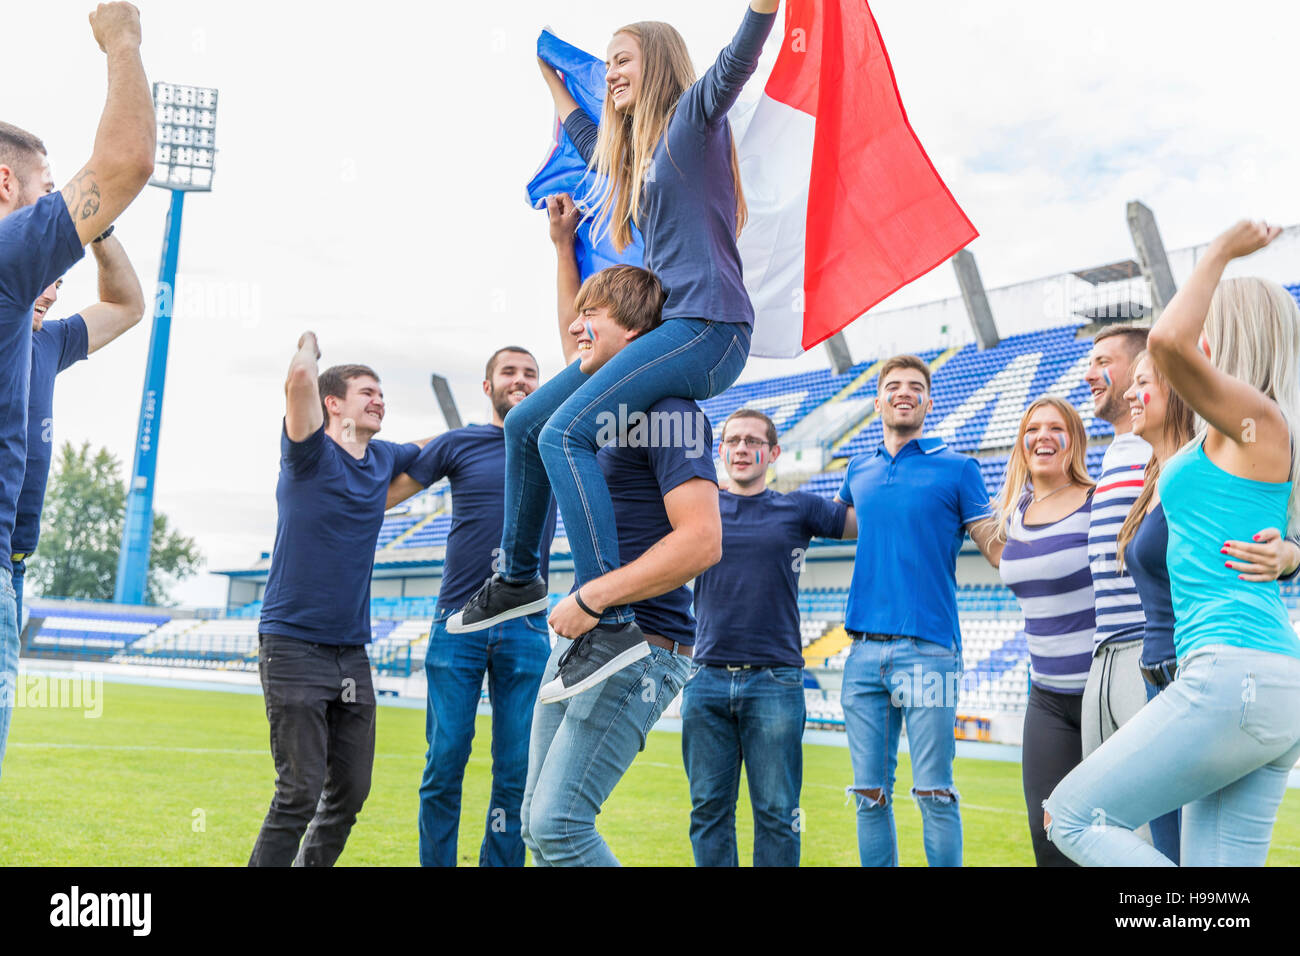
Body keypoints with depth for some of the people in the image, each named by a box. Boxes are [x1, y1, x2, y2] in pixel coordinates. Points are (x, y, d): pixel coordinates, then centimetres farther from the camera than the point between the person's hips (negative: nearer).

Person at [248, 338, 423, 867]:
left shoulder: (382, 460, 13)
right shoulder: (309, 454, -6)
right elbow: (300, 377, -22)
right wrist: (308, 343, -2)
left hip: (352, 651, 7)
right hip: (293, 645, -6)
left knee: (350, 791, 8)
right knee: (301, 792, -10)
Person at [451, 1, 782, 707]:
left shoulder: (692, 117, 0)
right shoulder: (638, 150, 24)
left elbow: (735, 63, -21)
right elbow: (598, 151, 47)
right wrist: (556, 84, 55)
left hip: (707, 325, -9)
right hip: (662, 328, 9)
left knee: (564, 433, -26)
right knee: (526, 424, 12)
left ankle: (610, 622, -29)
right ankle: (518, 577, 28)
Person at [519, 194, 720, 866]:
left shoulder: (669, 410, -13)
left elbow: (701, 541, -22)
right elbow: (576, 345, 38)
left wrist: (592, 598, -20)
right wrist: (565, 246, 33)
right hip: (582, 637, 9)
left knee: (558, 822, -16)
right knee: (538, 820, 11)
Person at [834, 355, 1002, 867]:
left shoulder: (957, 468, 4)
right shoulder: (859, 470, 16)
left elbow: (997, 546, 0)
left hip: (928, 647, -4)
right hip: (864, 649, 4)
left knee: (934, 794, -4)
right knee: (870, 794, 7)